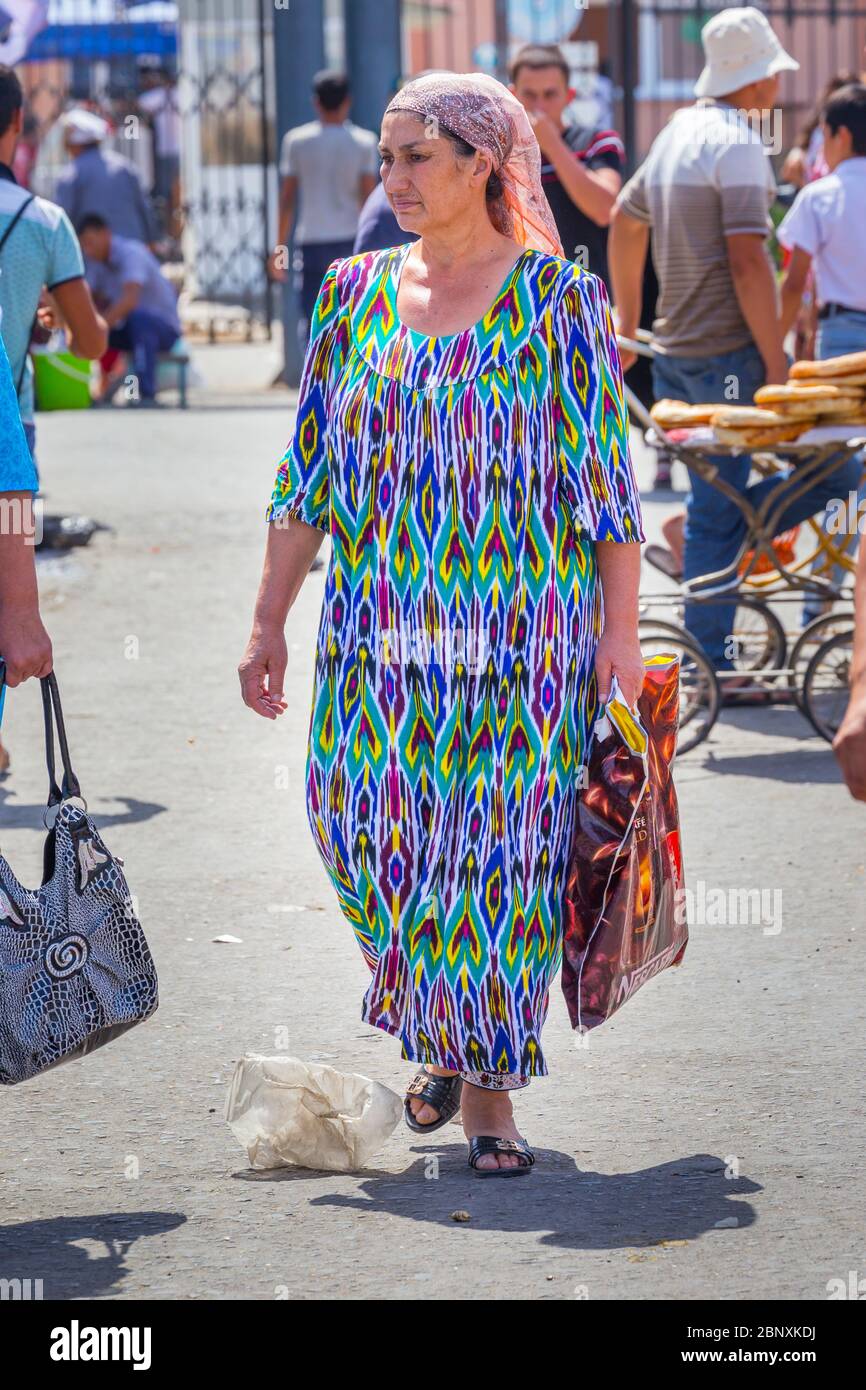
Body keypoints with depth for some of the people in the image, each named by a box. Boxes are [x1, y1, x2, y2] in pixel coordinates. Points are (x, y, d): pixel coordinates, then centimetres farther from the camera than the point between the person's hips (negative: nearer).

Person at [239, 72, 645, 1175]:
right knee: (368, 837, 0)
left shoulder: (559, 301, -3)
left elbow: (608, 484, -3)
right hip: (379, 631, 3)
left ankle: (488, 1085, 13)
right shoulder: (355, 295, 7)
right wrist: (269, 623, 9)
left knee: (502, 855, -1)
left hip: (525, 628, -3)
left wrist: (620, 633, -7)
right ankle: (437, 1038, 26)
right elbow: (305, 476, 12)